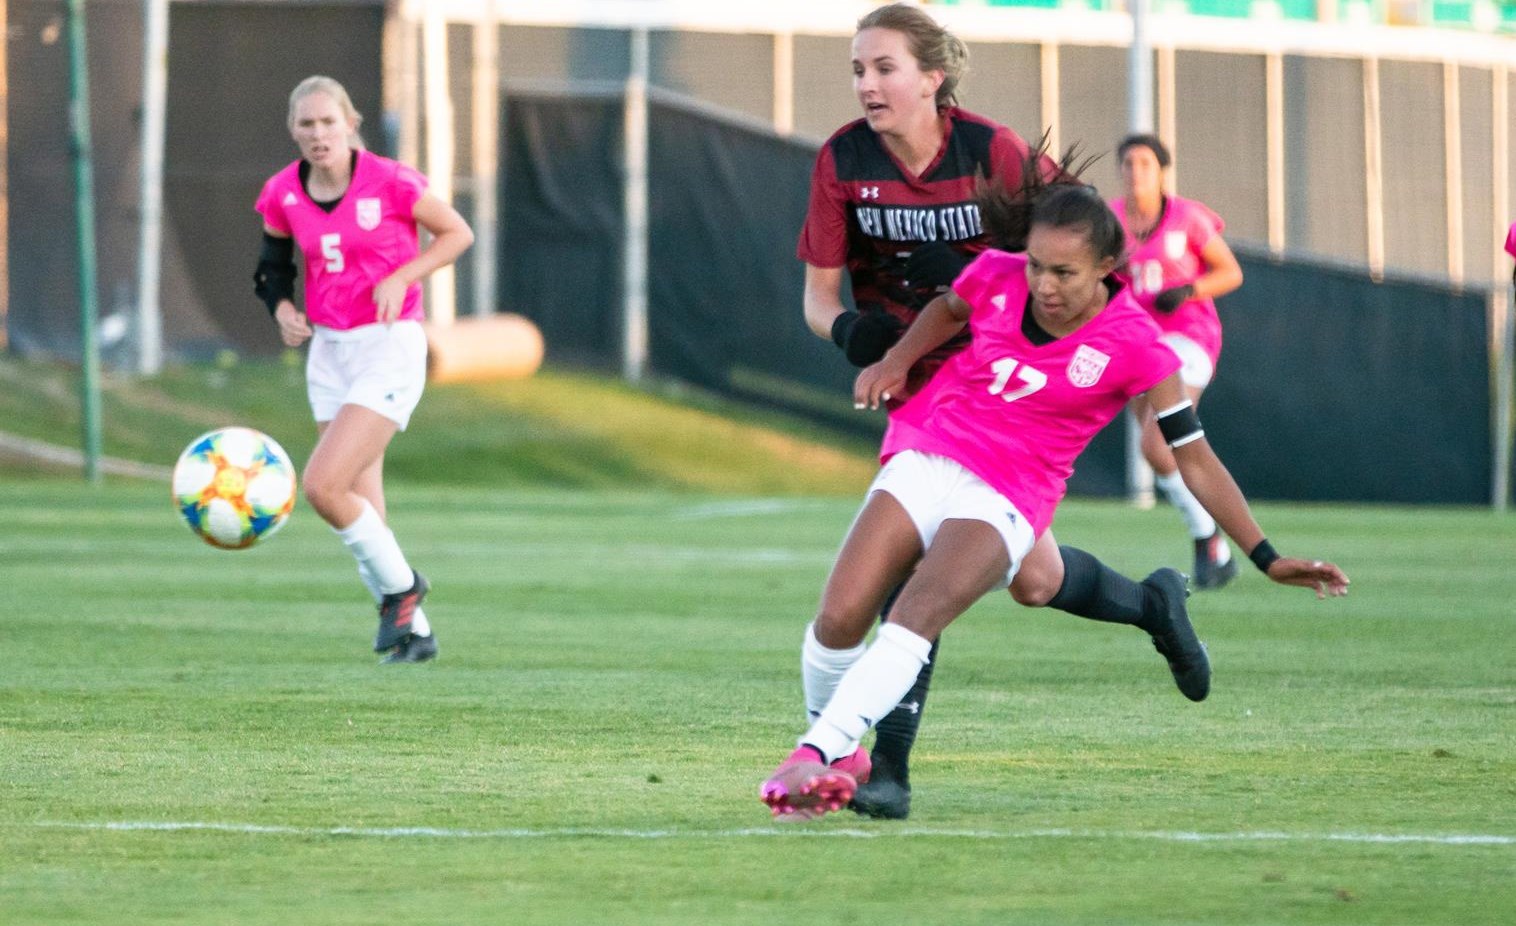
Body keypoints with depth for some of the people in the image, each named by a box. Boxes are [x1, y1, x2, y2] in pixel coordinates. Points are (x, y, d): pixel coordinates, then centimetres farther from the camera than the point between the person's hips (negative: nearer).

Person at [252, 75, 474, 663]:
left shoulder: (388, 183, -14)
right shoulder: (284, 196, 0)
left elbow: (457, 233, -3)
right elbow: (273, 266, 16)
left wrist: (402, 277, -15)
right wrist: (283, 309, -4)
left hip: (390, 347, -6)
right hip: (329, 351, 6)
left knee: (322, 487, -19)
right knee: (361, 510, 6)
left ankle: (399, 587, 3)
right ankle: (414, 631, 20)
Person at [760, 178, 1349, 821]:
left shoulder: (1133, 346, -11)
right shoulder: (996, 276, -2)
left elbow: (1194, 460, -3)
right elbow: (949, 309, 24)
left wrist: (1268, 560, -2)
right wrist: (896, 359, 7)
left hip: (1005, 499, -3)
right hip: (924, 458, 3)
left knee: (919, 610, -31)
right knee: (840, 618, -15)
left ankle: (816, 755, -36)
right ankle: (842, 755, 10)